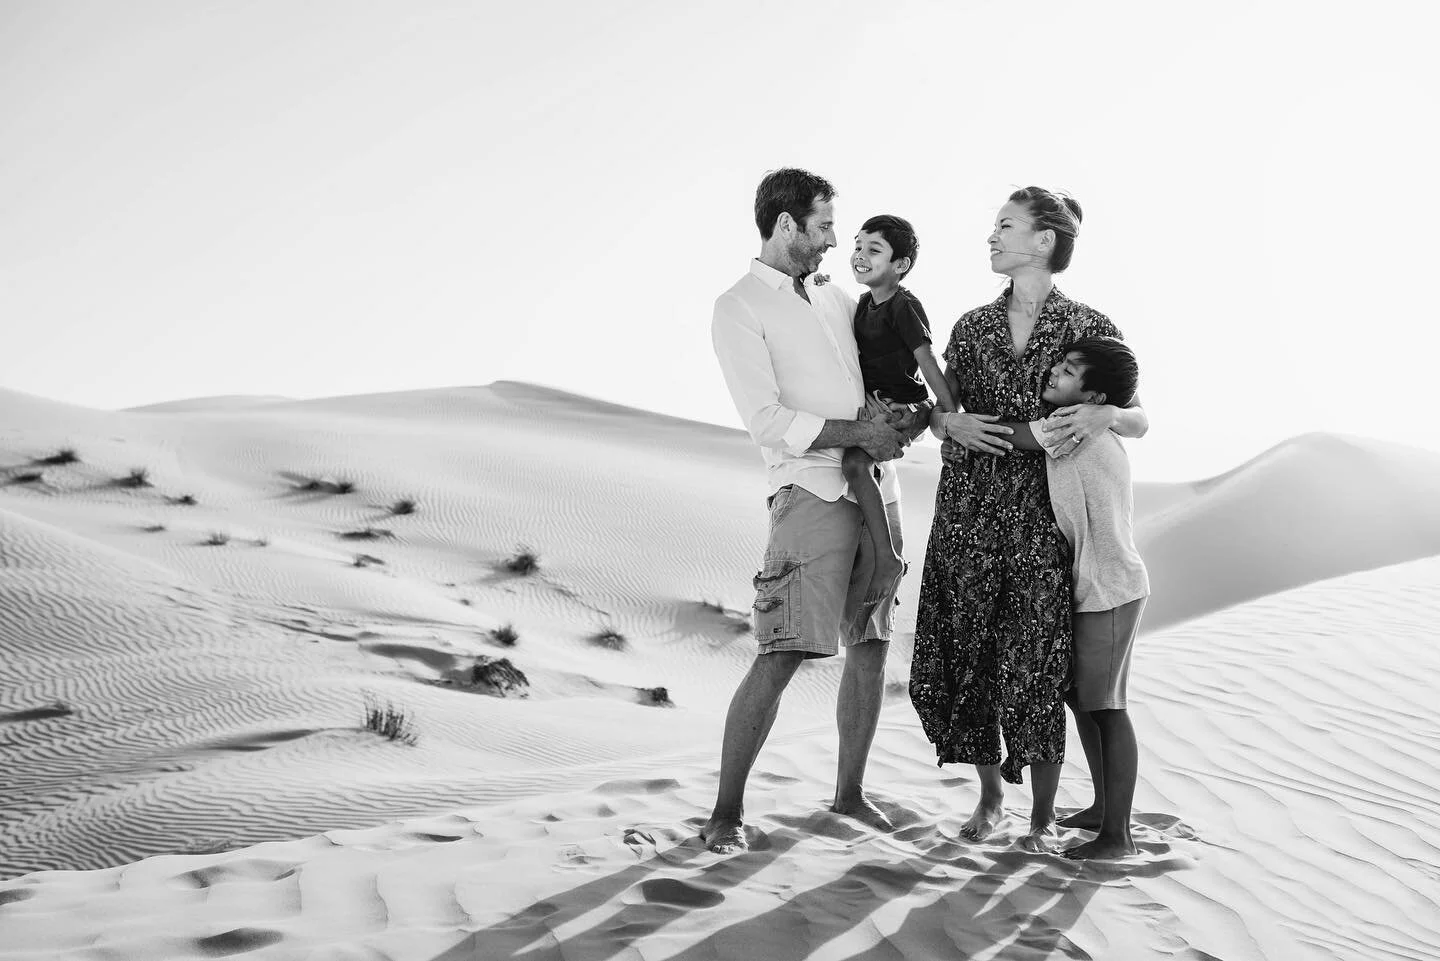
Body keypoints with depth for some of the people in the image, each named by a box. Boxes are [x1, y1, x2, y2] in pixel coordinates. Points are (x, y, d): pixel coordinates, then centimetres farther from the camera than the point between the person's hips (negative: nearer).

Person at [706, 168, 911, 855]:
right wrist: (860, 433, -12)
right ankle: (726, 811, -3)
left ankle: (850, 792, 22)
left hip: (877, 488, 7)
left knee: (870, 648, 9)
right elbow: (768, 422, -12)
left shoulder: (836, 300, 19)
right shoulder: (740, 309, -2)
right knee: (781, 656, -12)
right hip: (812, 490, -7)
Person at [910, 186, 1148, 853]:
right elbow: (939, 411, 15)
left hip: (1042, 515, -3)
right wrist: (952, 424, -8)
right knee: (967, 652, 3)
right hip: (969, 509, 4)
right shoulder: (972, 327, 10)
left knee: (1038, 661, -6)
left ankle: (1043, 815, 10)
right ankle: (989, 796, 23)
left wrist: (1103, 414, -19)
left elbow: (1139, 421, 3)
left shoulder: (1088, 328, 0)